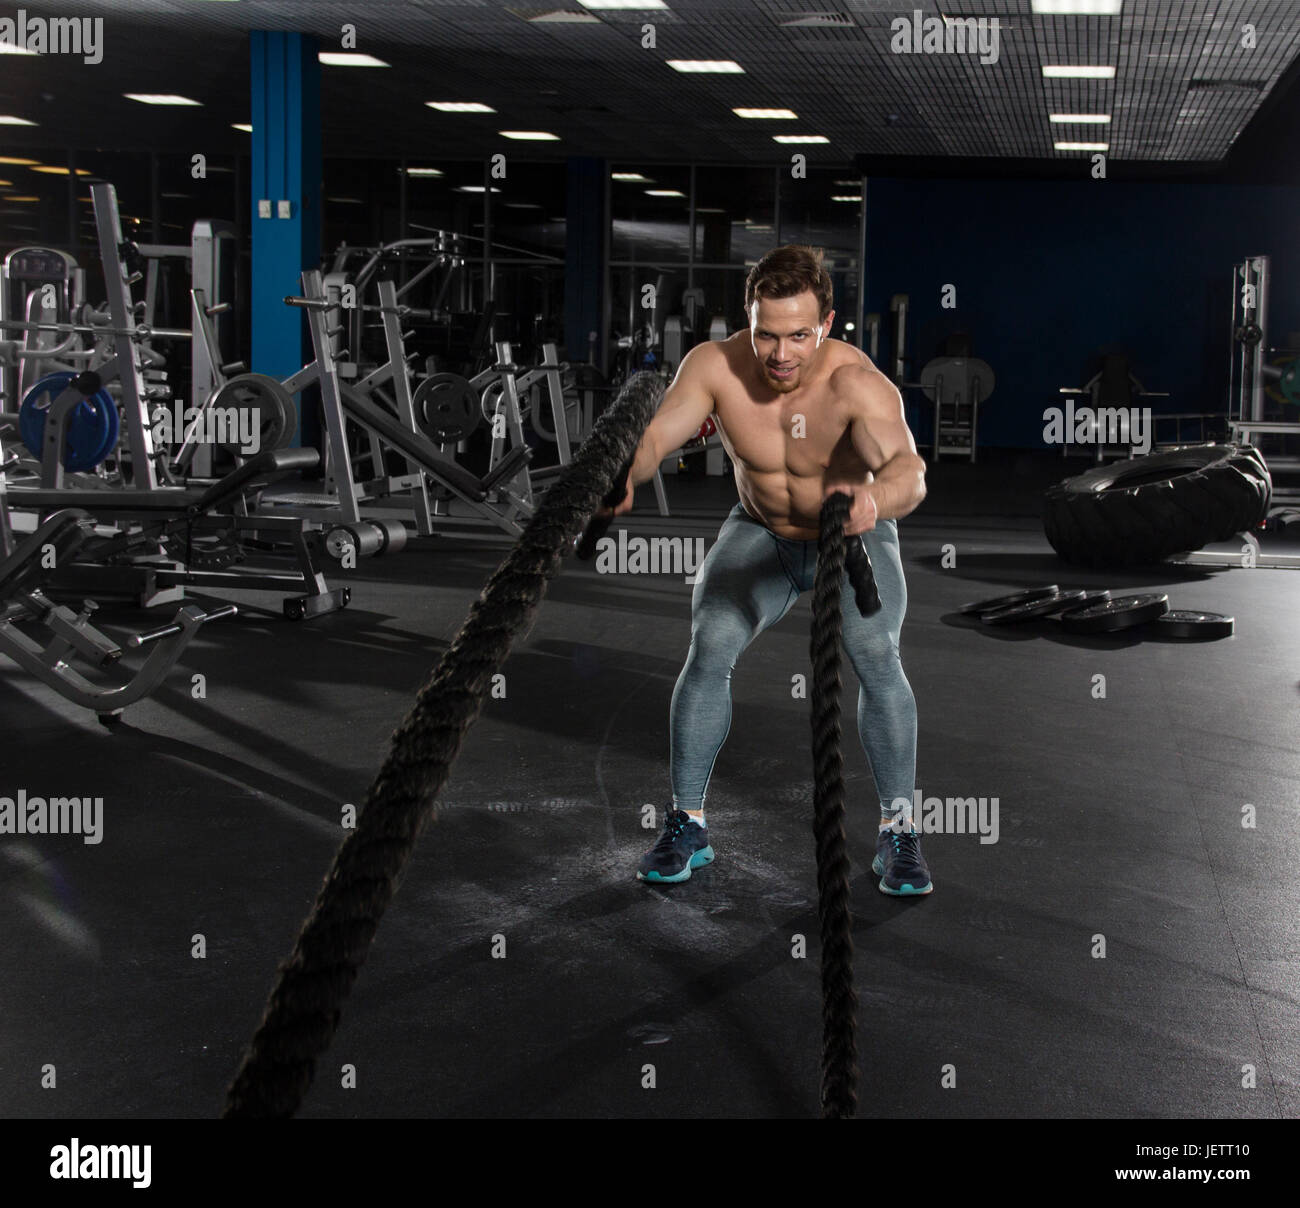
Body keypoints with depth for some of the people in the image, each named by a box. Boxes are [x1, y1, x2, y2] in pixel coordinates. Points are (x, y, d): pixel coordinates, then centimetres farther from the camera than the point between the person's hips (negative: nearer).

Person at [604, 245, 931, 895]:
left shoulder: (857, 383, -35)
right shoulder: (716, 365, -25)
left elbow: (909, 469, -50)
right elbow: (656, 433, -34)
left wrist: (874, 500, -73)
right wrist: (625, 473, -58)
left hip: (856, 540, -2)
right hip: (760, 534, 2)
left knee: (876, 654, -24)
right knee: (710, 645, -20)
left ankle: (898, 831, -5)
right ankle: (687, 824, -3)